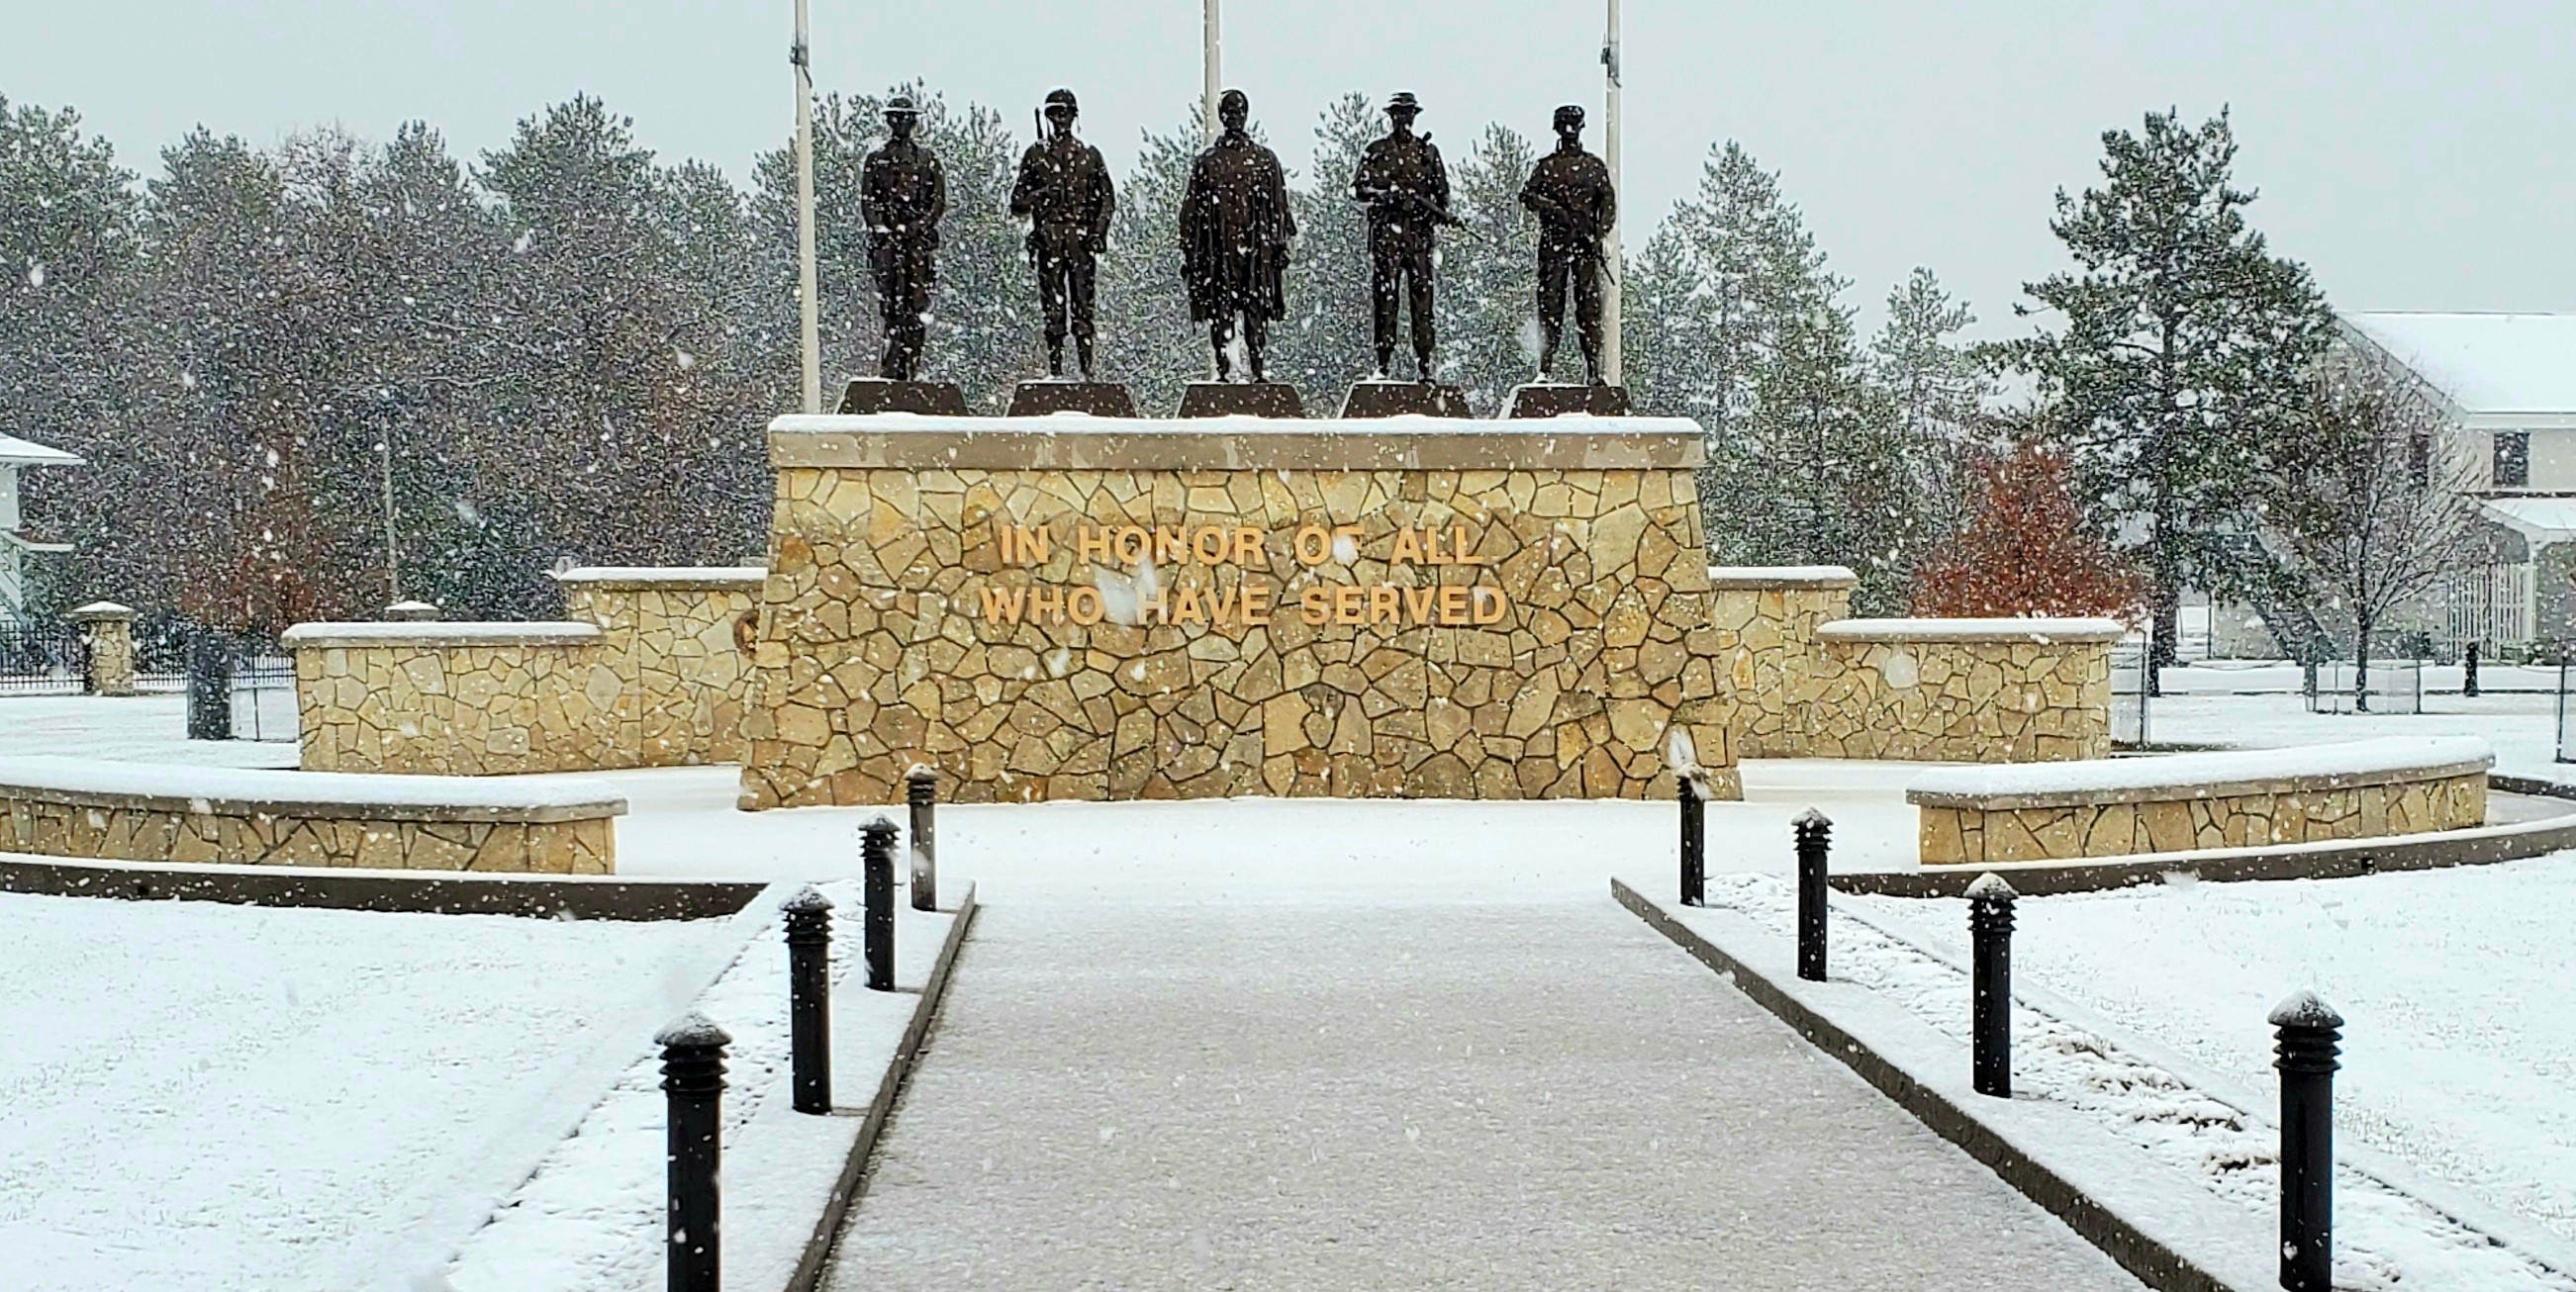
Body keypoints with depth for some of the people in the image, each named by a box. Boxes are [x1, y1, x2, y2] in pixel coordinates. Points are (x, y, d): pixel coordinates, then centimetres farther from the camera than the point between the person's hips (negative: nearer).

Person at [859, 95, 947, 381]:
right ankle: (895, 366, -10)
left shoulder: (927, 160, 13)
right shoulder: (875, 160, 14)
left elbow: (939, 200, 7)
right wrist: (881, 227, -8)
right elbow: (866, 200, 8)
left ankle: (912, 364, -3)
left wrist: (918, 225, -8)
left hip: (920, 237, 0)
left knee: (917, 299, -5)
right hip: (886, 238, 0)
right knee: (890, 301, -8)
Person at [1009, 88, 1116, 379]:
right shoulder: (1035, 155, 12)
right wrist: (1038, 197, -10)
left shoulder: (1089, 155, 13)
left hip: (1082, 239, 0)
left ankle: (1086, 370, -4)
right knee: (1053, 309, 0)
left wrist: (1098, 232, -1)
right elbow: (1017, 203, 12)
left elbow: (1107, 199, 13)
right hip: (1049, 241, 0)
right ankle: (1055, 370, 2)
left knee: (1083, 307, -4)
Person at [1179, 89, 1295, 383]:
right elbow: (1191, 210, 9)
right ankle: (1223, 372, 3)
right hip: (1218, 247, 0)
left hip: (1256, 247, 0)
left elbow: (1278, 207, 10)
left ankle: (1257, 371, 1)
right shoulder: (1207, 161, 9)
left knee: (1256, 312, -2)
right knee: (1219, 311, -1)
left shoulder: (1265, 159, 10)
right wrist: (1189, 253, 4)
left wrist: (1280, 246, 3)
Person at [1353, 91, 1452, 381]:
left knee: (1422, 295, -2)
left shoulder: (1427, 150, 15)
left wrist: (1443, 211, -4)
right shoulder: (1376, 151, 10)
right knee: (1384, 295, -4)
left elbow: (1441, 189, 16)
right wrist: (1384, 193, -12)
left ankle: (1423, 364, -1)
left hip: (1420, 230, 1)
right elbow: (1358, 188, 5)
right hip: (1385, 230, -1)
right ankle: (1383, 362, -2)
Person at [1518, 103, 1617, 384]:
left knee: (1589, 303, -4)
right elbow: (1527, 195, 0)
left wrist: (1598, 233, -6)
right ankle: (1545, 369, -1)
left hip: (1586, 244, 1)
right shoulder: (1546, 165, 11)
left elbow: (1608, 202, 9)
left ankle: (1594, 370, -4)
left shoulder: (1594, 166, 14)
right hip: (1554, 242, -1)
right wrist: (1555, 208, -16)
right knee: (1550, 302, -3)